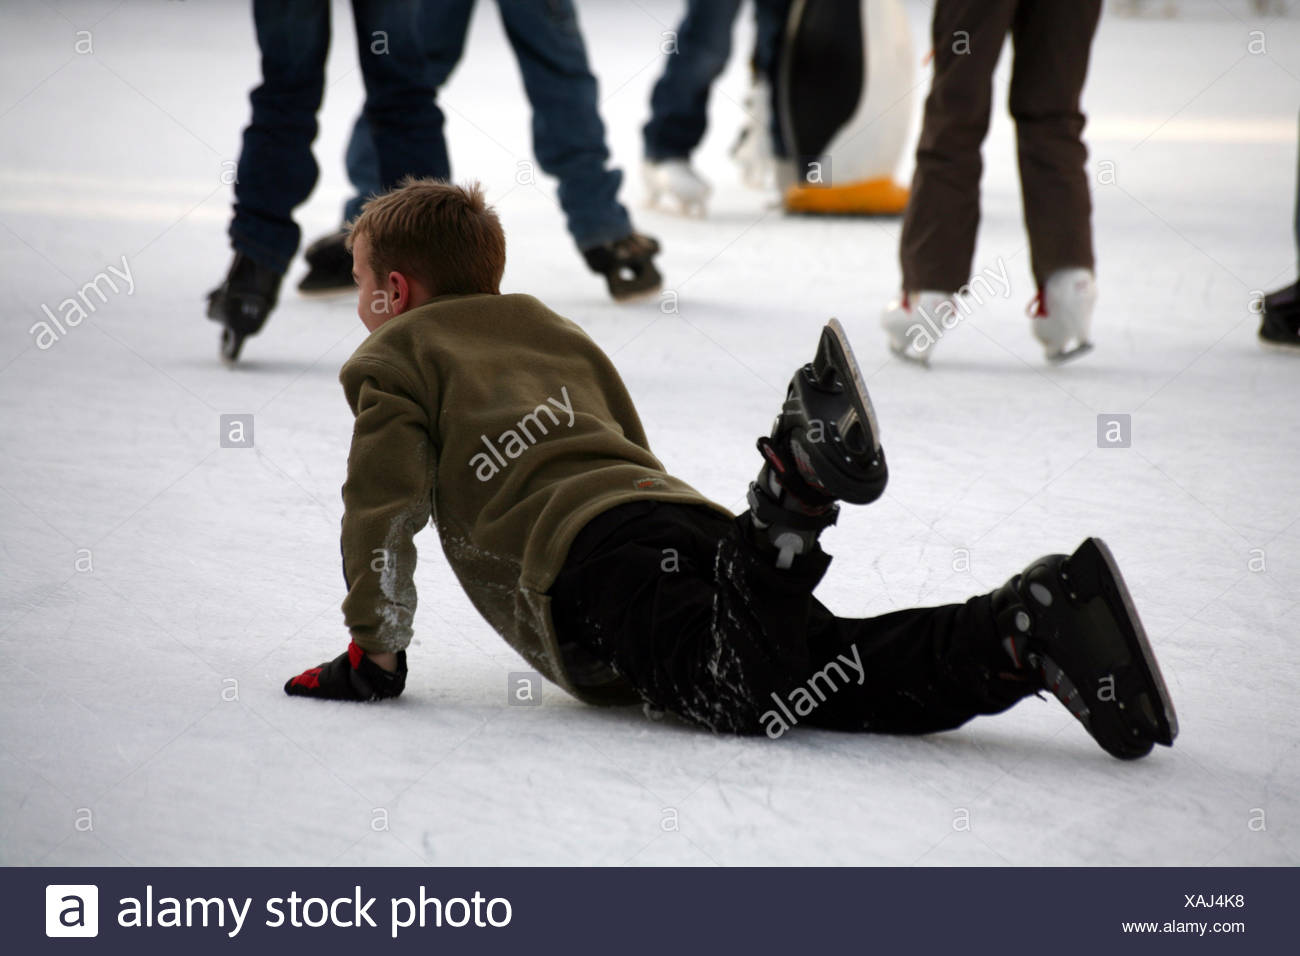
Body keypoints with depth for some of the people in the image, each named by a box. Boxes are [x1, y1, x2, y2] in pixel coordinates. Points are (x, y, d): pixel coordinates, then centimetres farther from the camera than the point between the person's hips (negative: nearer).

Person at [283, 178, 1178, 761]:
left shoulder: (396, 360, 18)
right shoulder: (556, 333, 39)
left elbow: (386, 505, 6)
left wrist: (374, 651, 11)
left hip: (591, 557, -7)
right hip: (685, 512, 7)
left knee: (746, 686, -32)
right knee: (852, 676, -12)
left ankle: (798, 478, -46)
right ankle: (1034, 625, -34)